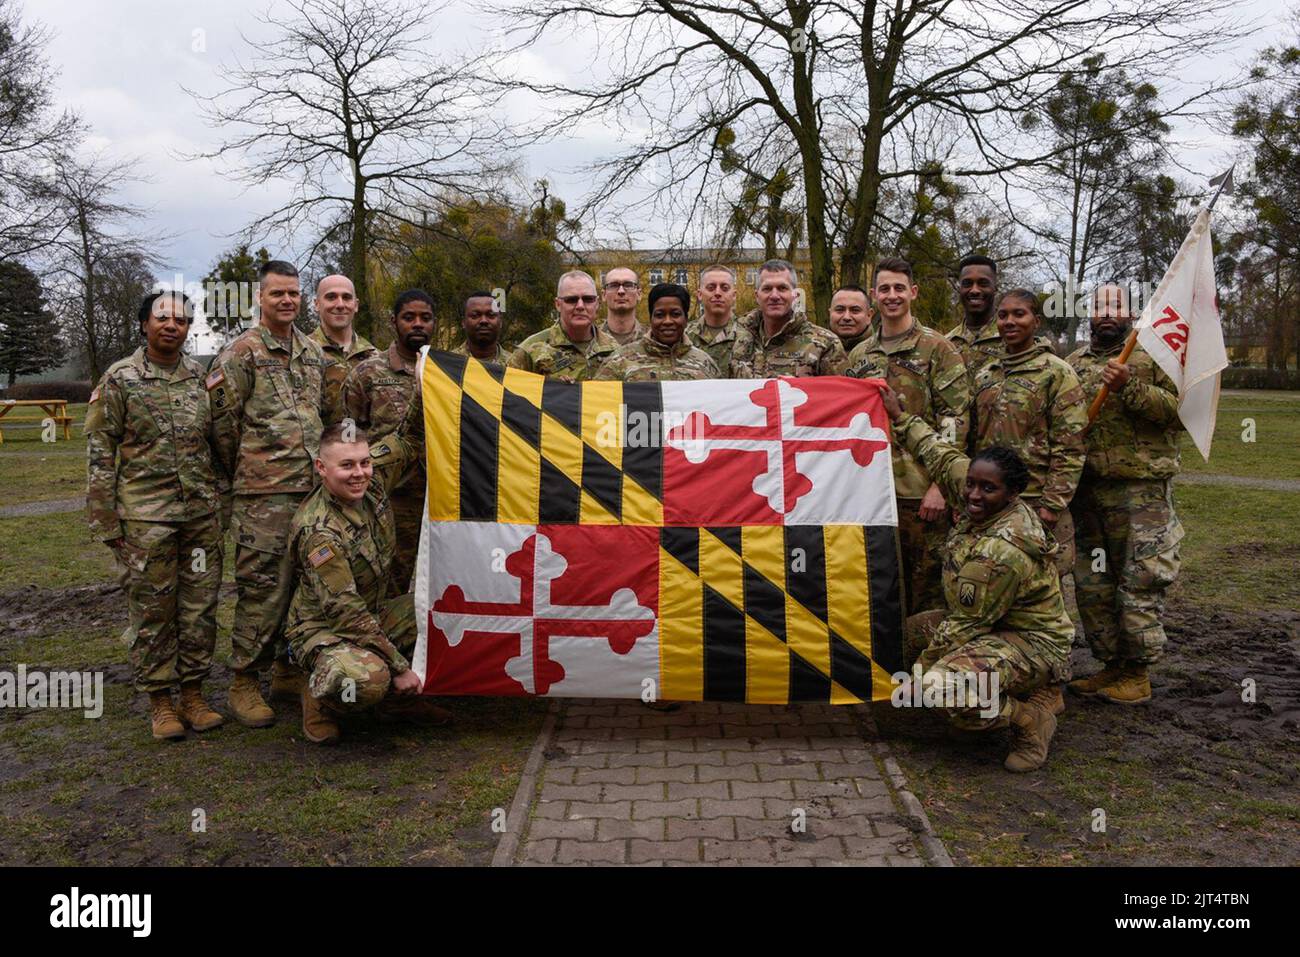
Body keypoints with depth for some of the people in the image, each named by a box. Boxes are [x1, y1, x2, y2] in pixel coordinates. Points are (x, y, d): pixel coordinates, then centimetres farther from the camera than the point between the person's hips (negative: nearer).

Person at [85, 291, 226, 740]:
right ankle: (160, 702, 17)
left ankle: (193, 694, 21)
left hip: (202, 512, 4)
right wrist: (106, 520, -6)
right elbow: (99, 452, -3)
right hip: (145, 515, -3)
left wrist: (222, 502, 13)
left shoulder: (201, 377, 8)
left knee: (200, 606, 8)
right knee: (152, 611, 4)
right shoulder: (120, 379, -3)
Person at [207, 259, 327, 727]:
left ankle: (288, 670, 26)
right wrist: (244, 470, 3)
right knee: (263, 588, -4)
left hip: (313, 487, 7)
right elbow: (221, 421, -5)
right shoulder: (241, 353, -6)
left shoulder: (314, 353, 15)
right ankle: (245, 683, 9)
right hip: (264, 494, -6)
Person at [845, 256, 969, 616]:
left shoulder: (936, 349, -1)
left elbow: (955, 420, -7)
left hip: (922, 490, -5)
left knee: (928, 586, 2)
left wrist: (940, 484, -14)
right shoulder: (859, 355, 14)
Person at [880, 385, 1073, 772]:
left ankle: (1031, 720, -5)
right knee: (908, 631, 14)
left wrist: (925, 665, -14)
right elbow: (943, 458, 10)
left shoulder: (1002, 551, -31)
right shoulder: (986, 505, -6)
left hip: (1034, 645, -10)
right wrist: (901, 418, 16)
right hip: (996, 624, 10)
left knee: (941, 685, -32)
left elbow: (968, 624, -24)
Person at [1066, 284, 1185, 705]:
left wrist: (1129, 388, -18)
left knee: (1139, 582, -3)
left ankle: (1137, 673, 10)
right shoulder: (1073, 363, 16)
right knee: (1091, 584, 10)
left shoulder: (1153, 354, 2)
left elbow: (1179, 409, -9)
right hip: (1086, 488, 6)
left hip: (1141, 489, -5)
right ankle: (1110, 665, 24)